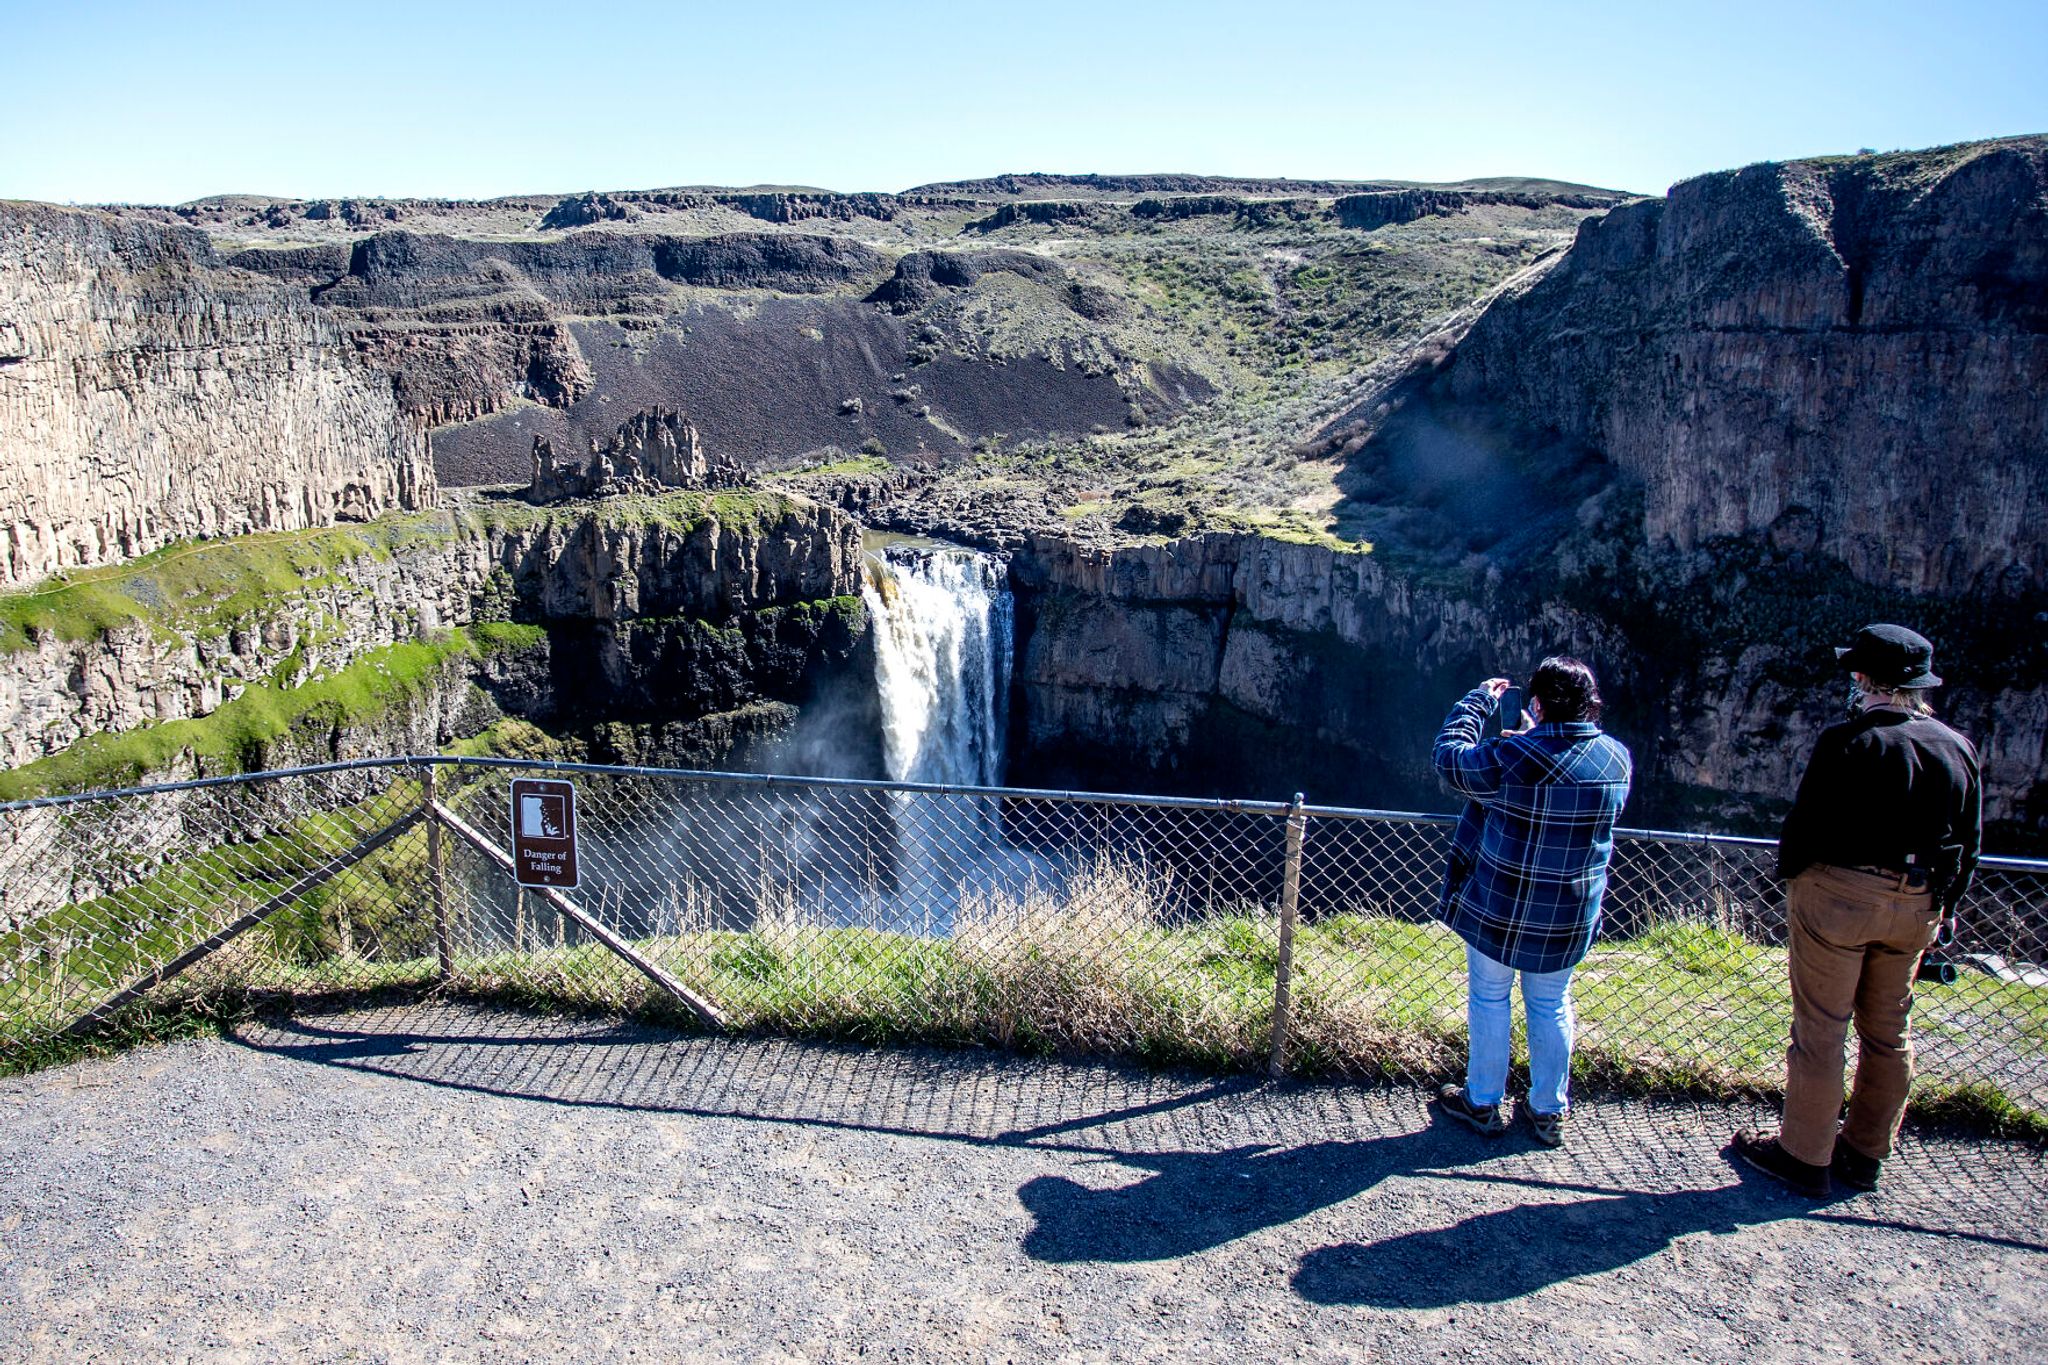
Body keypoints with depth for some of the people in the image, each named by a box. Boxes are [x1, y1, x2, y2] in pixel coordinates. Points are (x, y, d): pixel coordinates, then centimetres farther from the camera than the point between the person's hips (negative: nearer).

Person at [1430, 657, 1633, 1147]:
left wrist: (1478, 701, 3)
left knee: (1489, 999, 12)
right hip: (1570, 918, 5)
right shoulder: (1617, 757, -6)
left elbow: (1450, 759, -7)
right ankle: (1548, 1111, 28)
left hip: (1499, 909, -4)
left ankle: (1483, 1103, 24)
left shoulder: (1511, 757, -23)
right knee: (1551, 1007, 18)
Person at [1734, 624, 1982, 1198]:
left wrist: (1791, 877, 3)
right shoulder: (1958, 748, 4)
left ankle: (1806, 1158, 11)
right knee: (1888, 1032, 17)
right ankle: (1865, 1153, 28)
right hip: (1916, 909, 7)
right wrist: (1941, 907, 20)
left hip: (1838, 896, -6)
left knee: (1820, 1030, 2)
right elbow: (1969, 844, 11)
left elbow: (1804, 824, -15)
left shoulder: (1847, 742, -16)